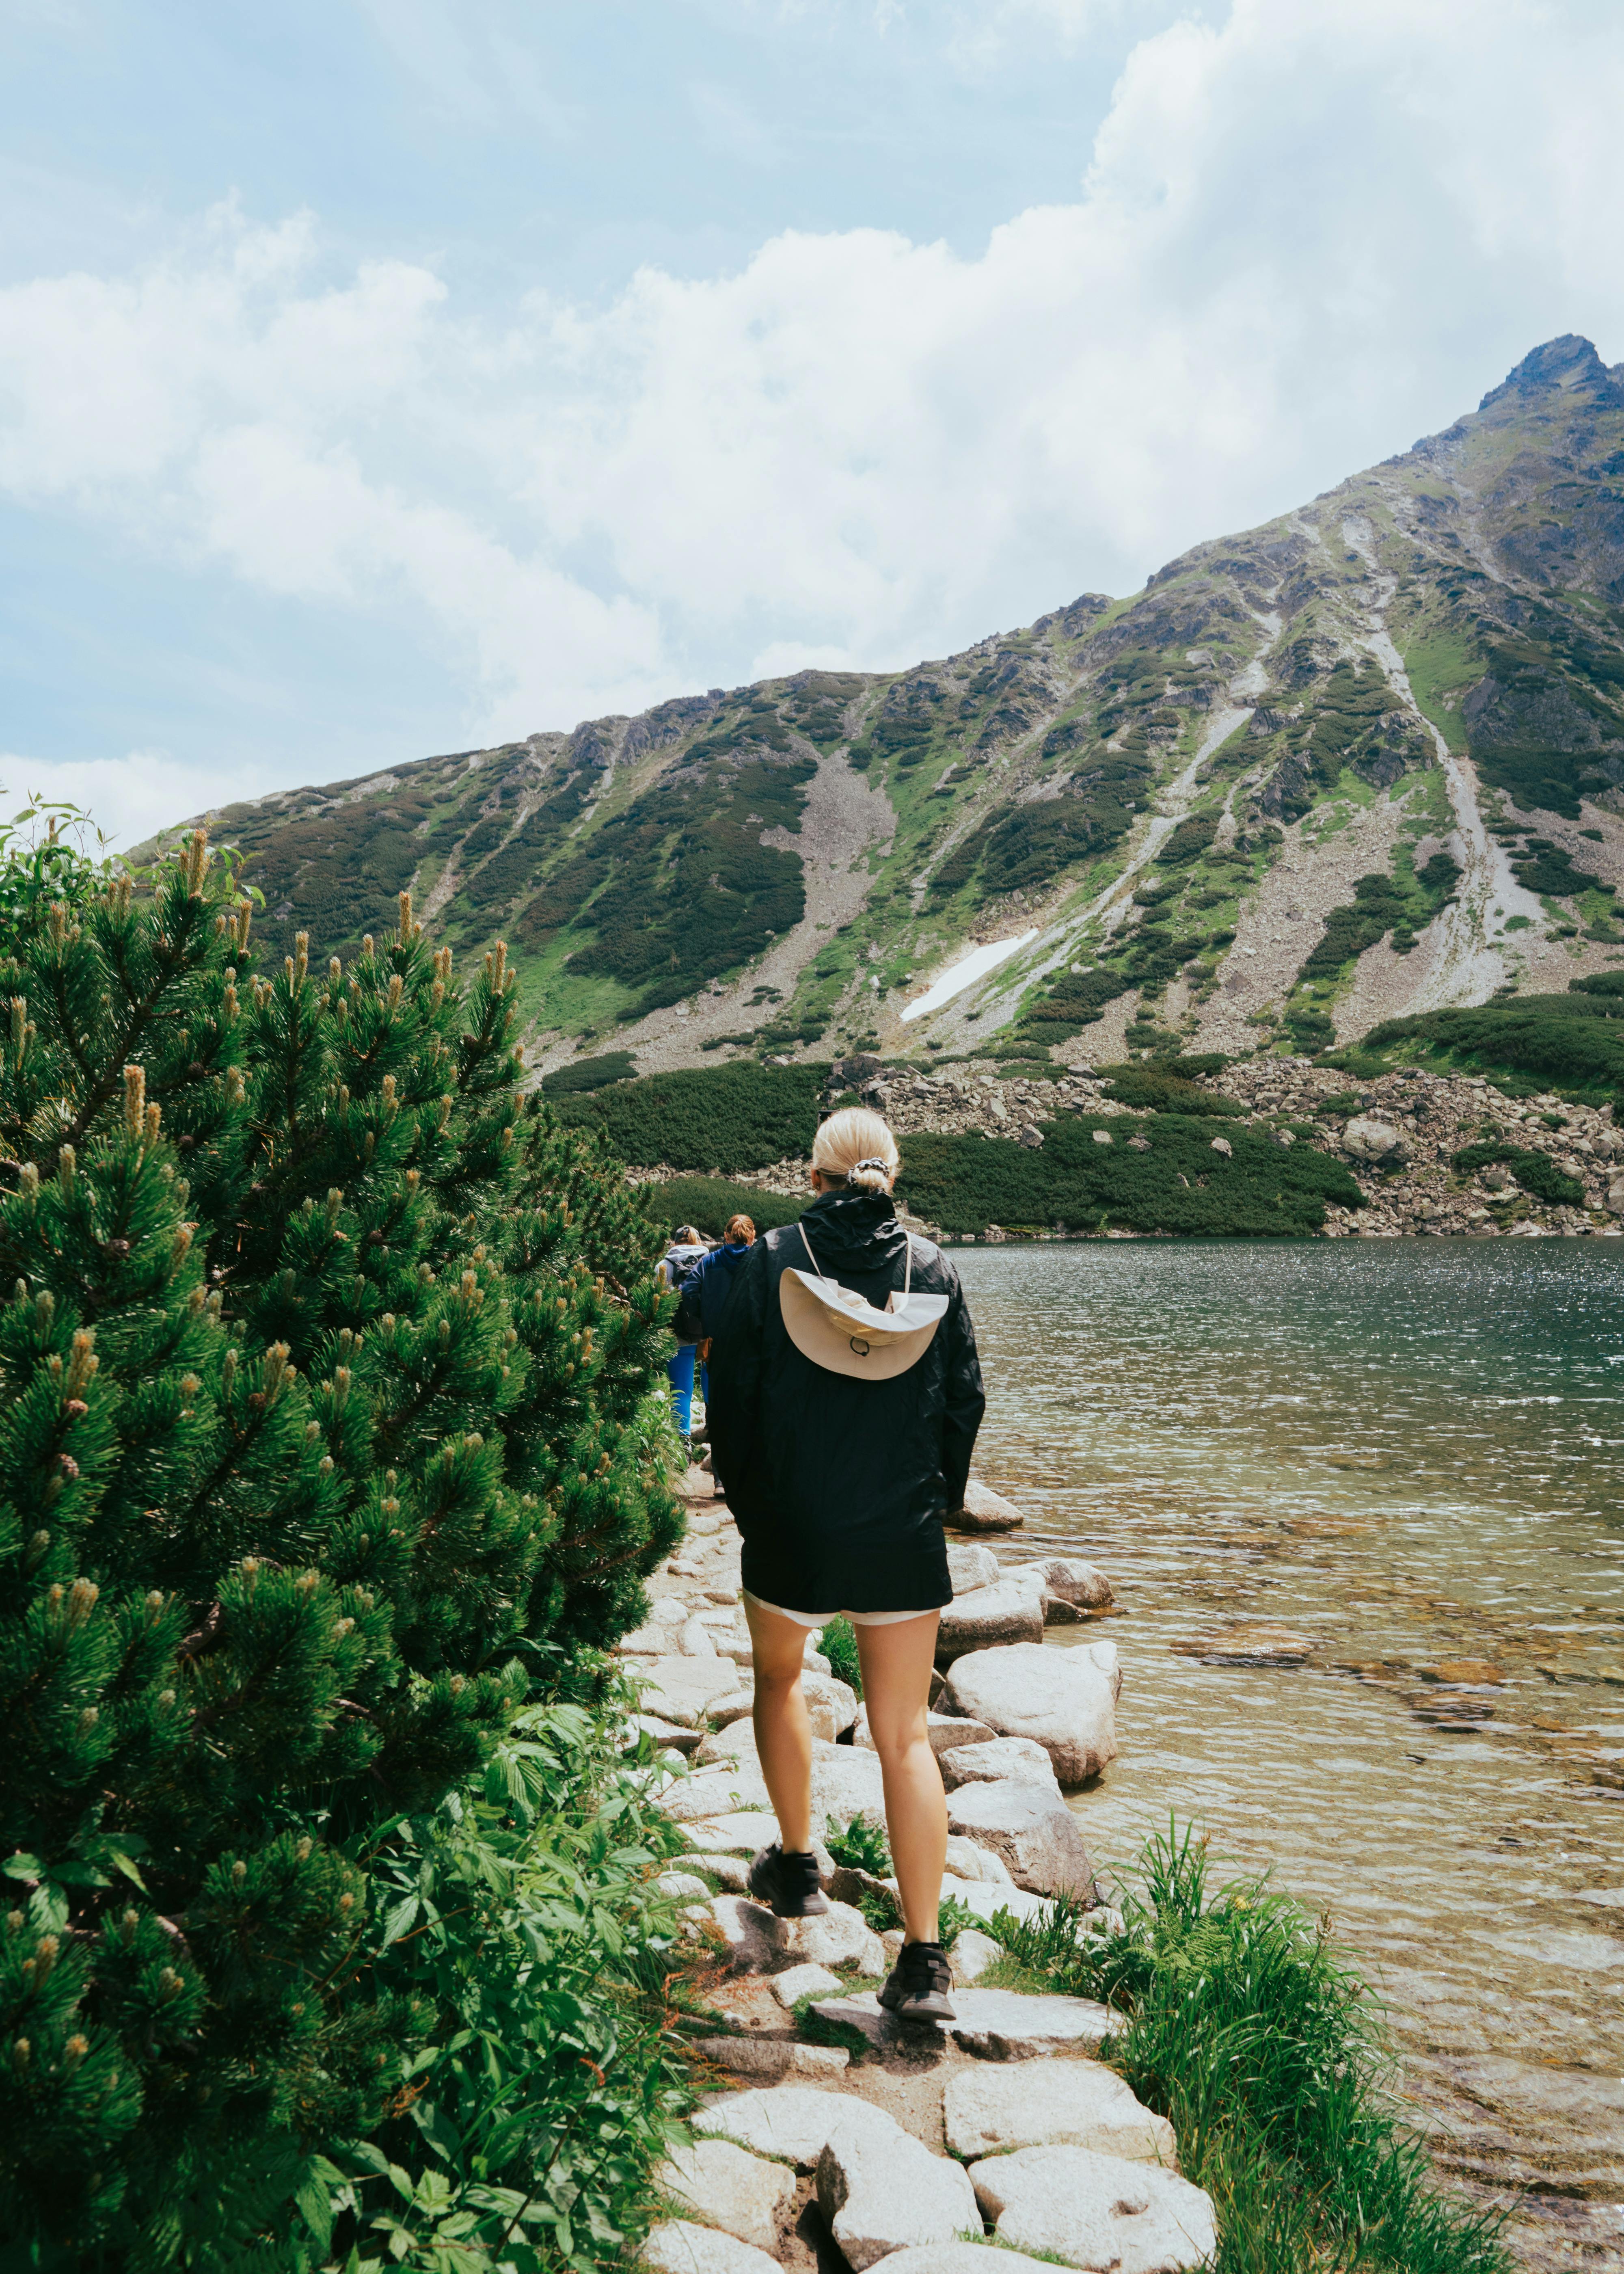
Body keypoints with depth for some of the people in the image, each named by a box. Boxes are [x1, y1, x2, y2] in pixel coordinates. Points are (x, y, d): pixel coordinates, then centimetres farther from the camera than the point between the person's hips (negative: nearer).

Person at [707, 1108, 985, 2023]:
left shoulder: (774, 1261, -7)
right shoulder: (935, 1269, -2)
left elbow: (732, 1388, -3)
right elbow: (966, 1400, 3)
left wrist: (742, 1495, 12)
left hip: (790, 1528, -1)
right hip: (903, 1536, 1)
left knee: (780, 1677, 27)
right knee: (905, 1734, 6)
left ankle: (797, 1864, 36)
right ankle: (924, 1958, 3)